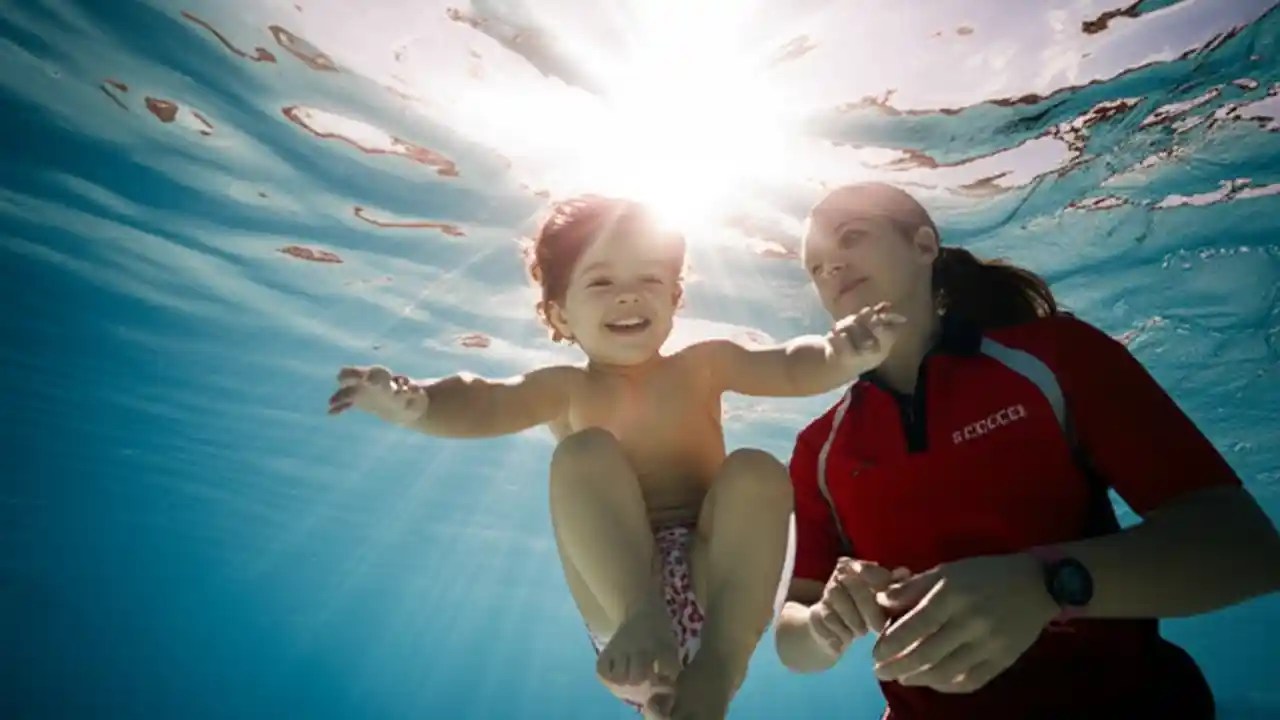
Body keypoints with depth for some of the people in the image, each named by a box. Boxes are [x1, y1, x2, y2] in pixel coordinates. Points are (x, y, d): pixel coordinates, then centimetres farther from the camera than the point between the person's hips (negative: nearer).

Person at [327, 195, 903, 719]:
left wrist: (842, 355, -29)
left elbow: (789, 369, -4)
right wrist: (415, 403, -38)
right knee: (584, 453, -21)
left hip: (715, 585, 2)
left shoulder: (703, 365, 7)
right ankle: (643, 621, -33)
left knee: (756, 471, -24)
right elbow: (483, 406, -15)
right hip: (620, 598, -1)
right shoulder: (564, 388, 3)